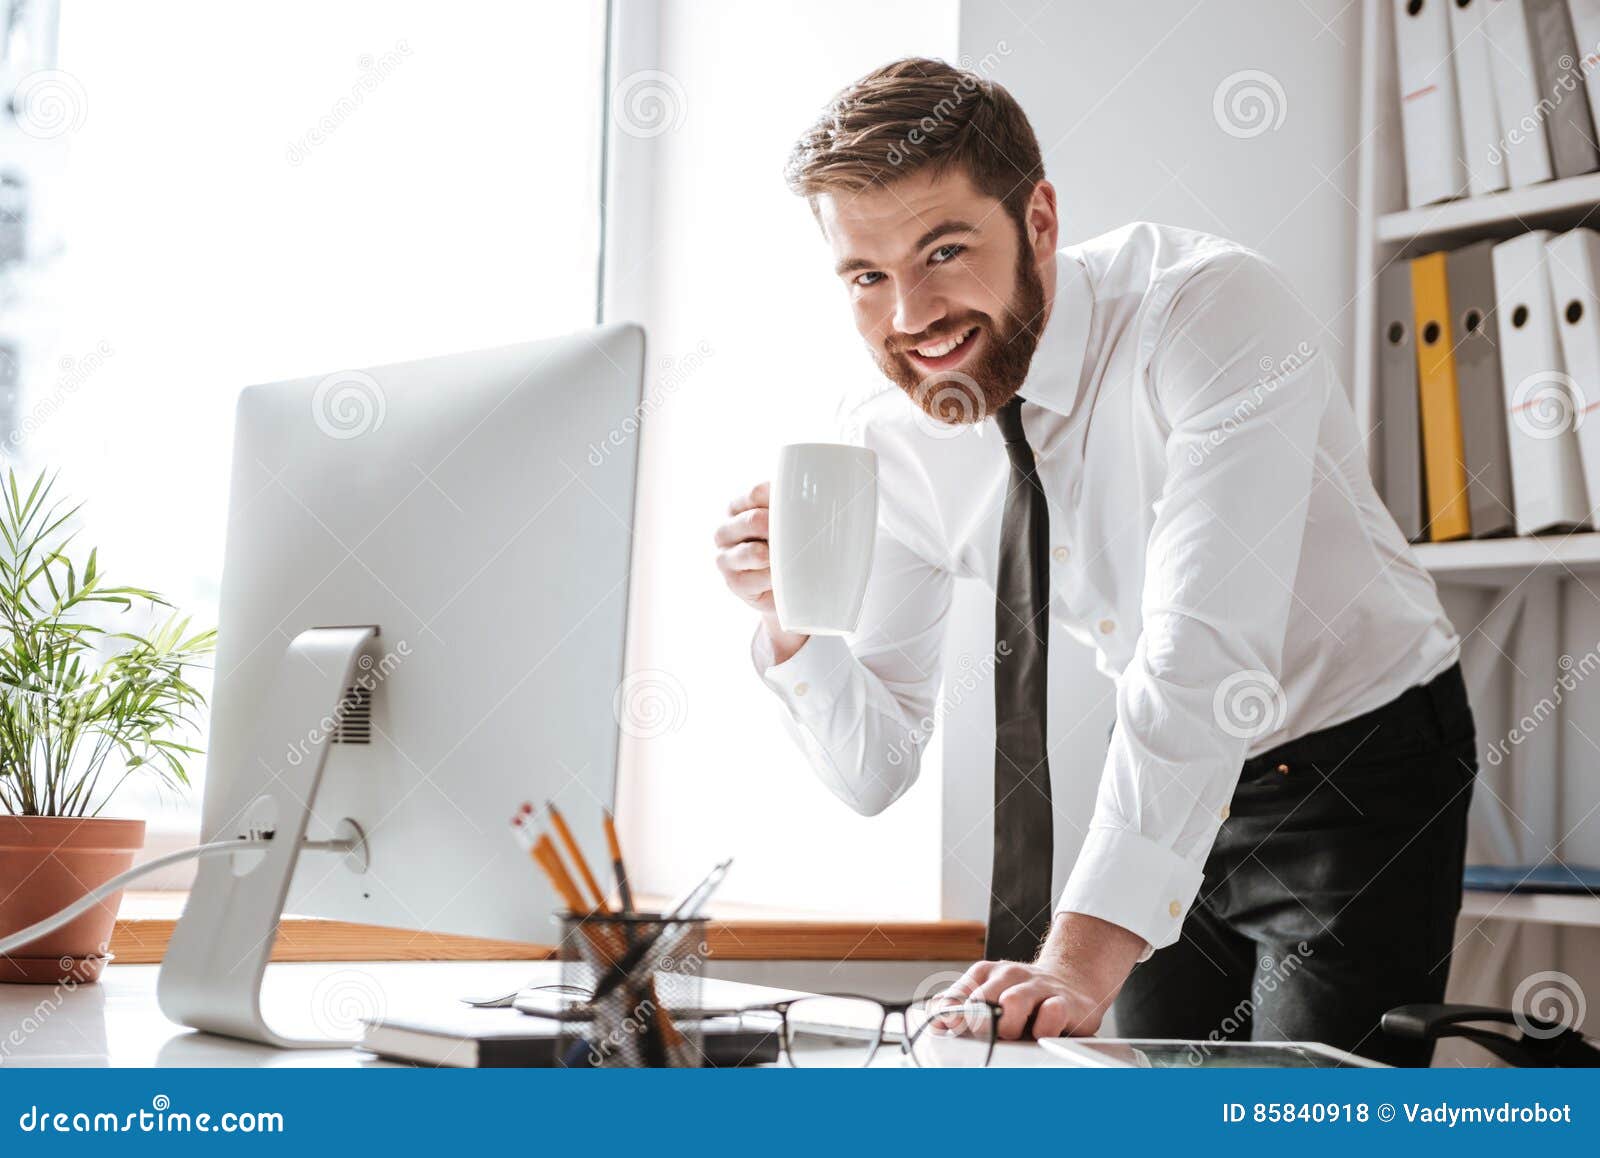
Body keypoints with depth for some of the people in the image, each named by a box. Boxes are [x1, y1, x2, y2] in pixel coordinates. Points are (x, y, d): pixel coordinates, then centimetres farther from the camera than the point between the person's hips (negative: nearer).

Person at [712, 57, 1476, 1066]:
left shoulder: (1213, 310, -28)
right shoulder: (893, 444, -12)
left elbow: (1206, 651, -40)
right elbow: (874, 773, -6)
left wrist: (1087, 952, -49)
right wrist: (791, 616, -27)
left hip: (1358, 765, -4)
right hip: (1172, 786, 5)